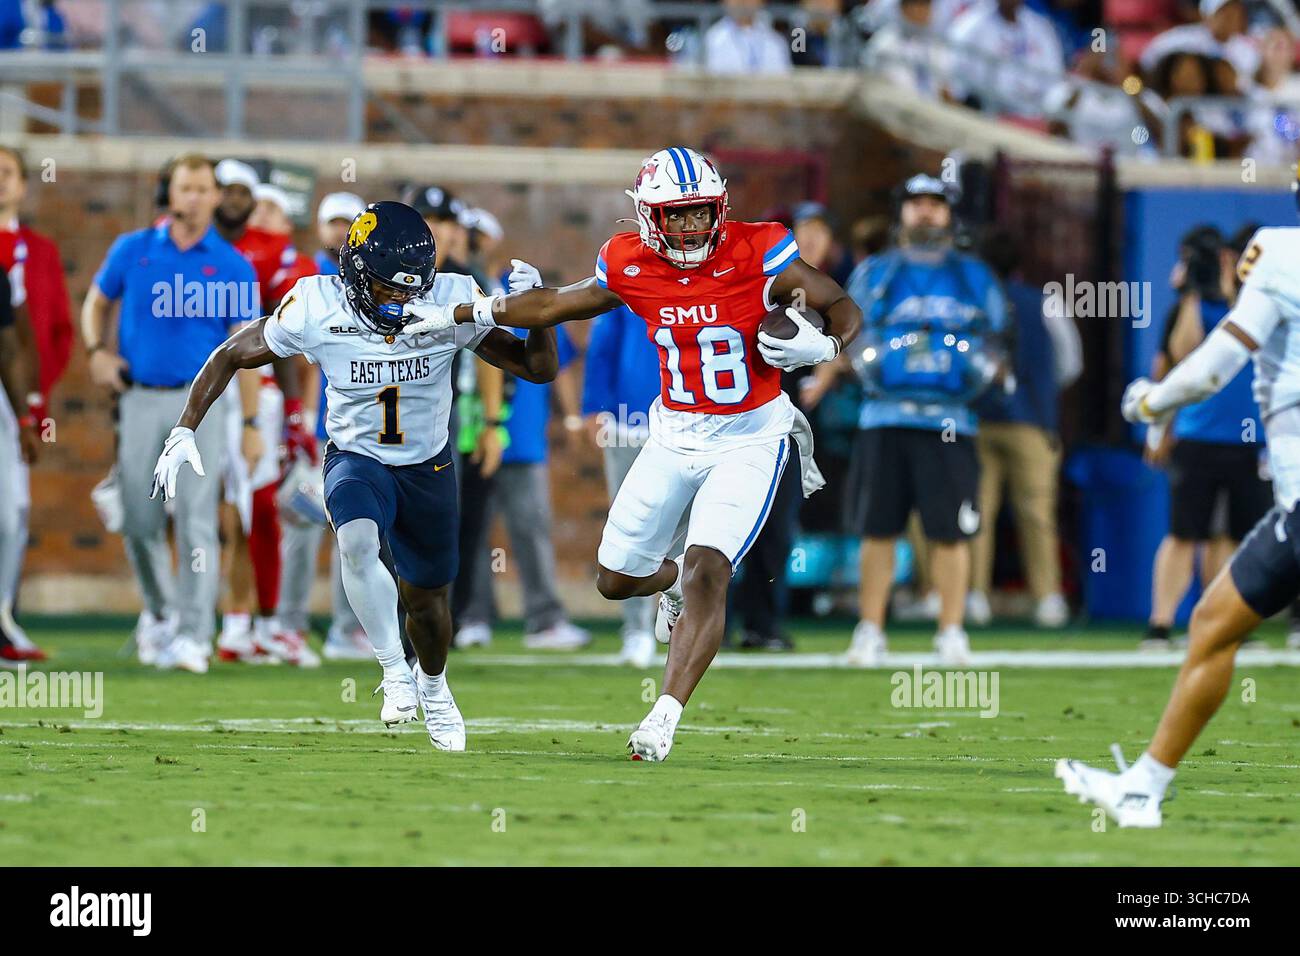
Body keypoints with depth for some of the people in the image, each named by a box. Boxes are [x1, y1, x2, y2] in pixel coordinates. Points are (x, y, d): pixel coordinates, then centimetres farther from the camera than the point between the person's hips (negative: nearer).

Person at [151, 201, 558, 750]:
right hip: (356, 461, -2)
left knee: (426, 598, 15)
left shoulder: (450, 302, -21)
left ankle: (433, 686, 49)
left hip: (428, 468, 2)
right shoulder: (318, 309, -24)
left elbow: (538, 369, -13)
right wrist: (184, 431, -15)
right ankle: (395, 672, -15)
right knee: (358, 542, -34)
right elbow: (232, 356, -10)